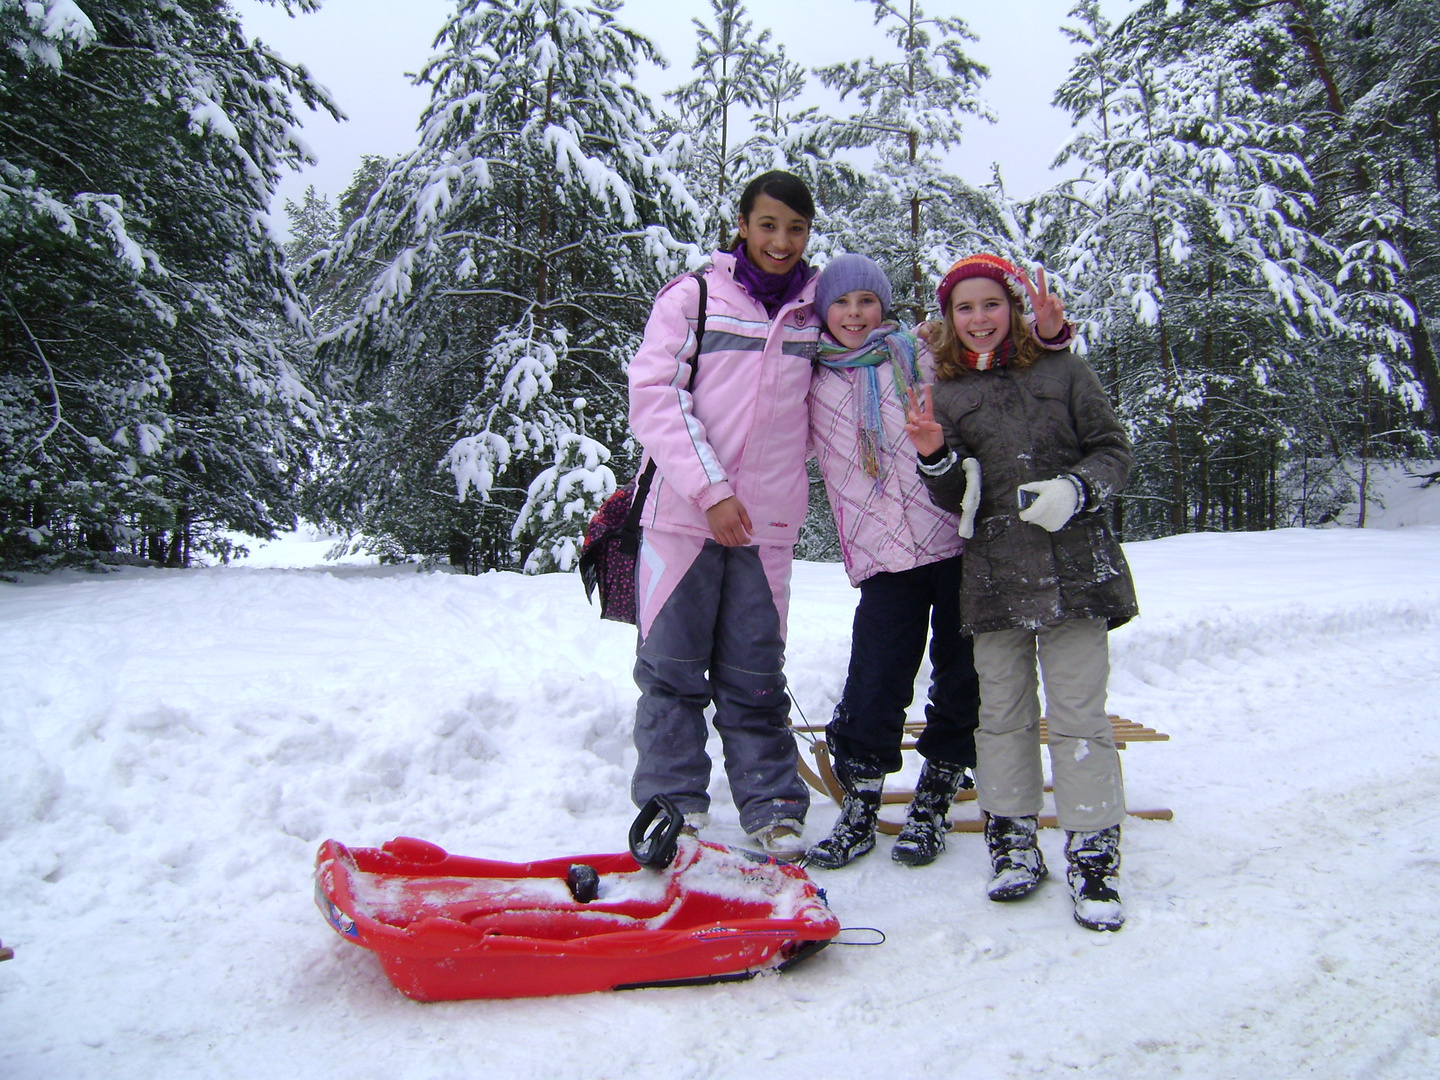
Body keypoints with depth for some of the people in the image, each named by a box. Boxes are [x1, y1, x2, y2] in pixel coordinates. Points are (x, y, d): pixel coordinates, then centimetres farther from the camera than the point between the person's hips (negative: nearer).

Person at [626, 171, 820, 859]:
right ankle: (673, 805, 15)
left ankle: (772, 807, 16)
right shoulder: (692, 297, 0)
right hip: (684, 515, -2)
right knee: (673, 667, 3)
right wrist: (710, 490, -15)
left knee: (755, 675, 7)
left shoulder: (815, 311, 11)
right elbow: (654, 396, -8)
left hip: (767, 523, 2)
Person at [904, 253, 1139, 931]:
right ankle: (1013, 843, 21)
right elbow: (951, 500, 6)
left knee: (1078, 714, 0)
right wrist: (935, 457, -14)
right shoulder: (946, 392, 8)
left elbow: (1113, 448, 6)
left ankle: (1094, 856, 10)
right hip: (993, 573, 2)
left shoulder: (1062, 370, 4)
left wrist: (1077, 489, -13)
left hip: (1073, 564, -2)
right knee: (1003, 713, 9)